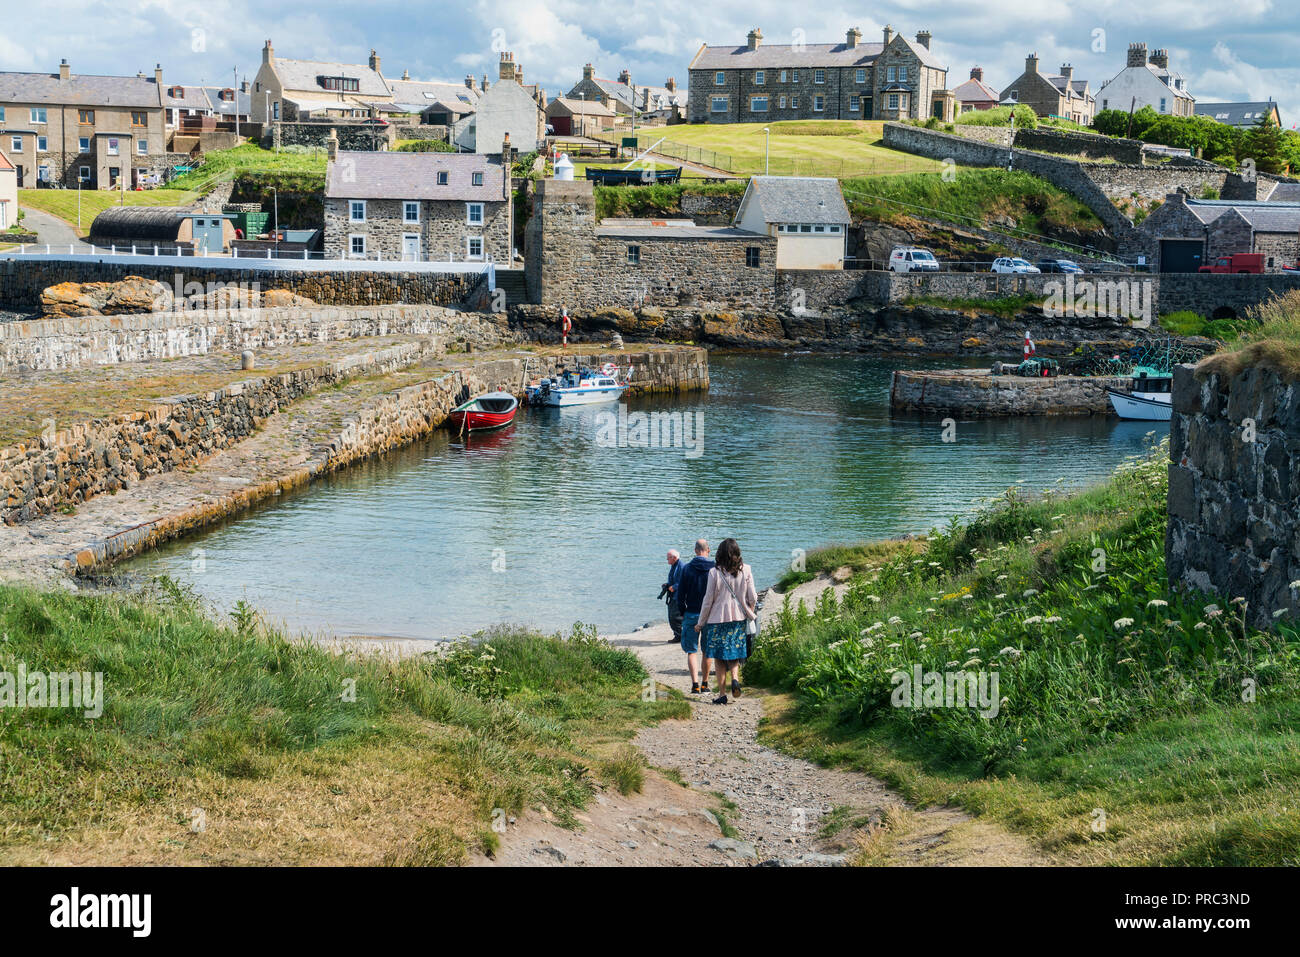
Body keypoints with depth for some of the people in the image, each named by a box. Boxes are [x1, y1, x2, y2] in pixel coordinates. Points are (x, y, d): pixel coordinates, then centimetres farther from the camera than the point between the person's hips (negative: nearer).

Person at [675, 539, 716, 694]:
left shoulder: (687, 569, -4)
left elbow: (680, 594, -1)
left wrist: (683, 612, 11)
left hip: (691, 614, -1)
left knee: (692, 651, 3)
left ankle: (695, 684, -11)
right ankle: (704, 684, 17)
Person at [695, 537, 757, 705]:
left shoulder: (715, 573, -10)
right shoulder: (746, 570, -4)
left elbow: (708, 599, -5)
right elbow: (753, 597, -1)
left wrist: (700, 623, 5)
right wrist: (750, 614, 18)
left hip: (718, 618, -2)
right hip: (739, 618, 2)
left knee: (720, 659, 7)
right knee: (734, 654, 15)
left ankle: (722, 694, 6)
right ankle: (735, 678, -12)